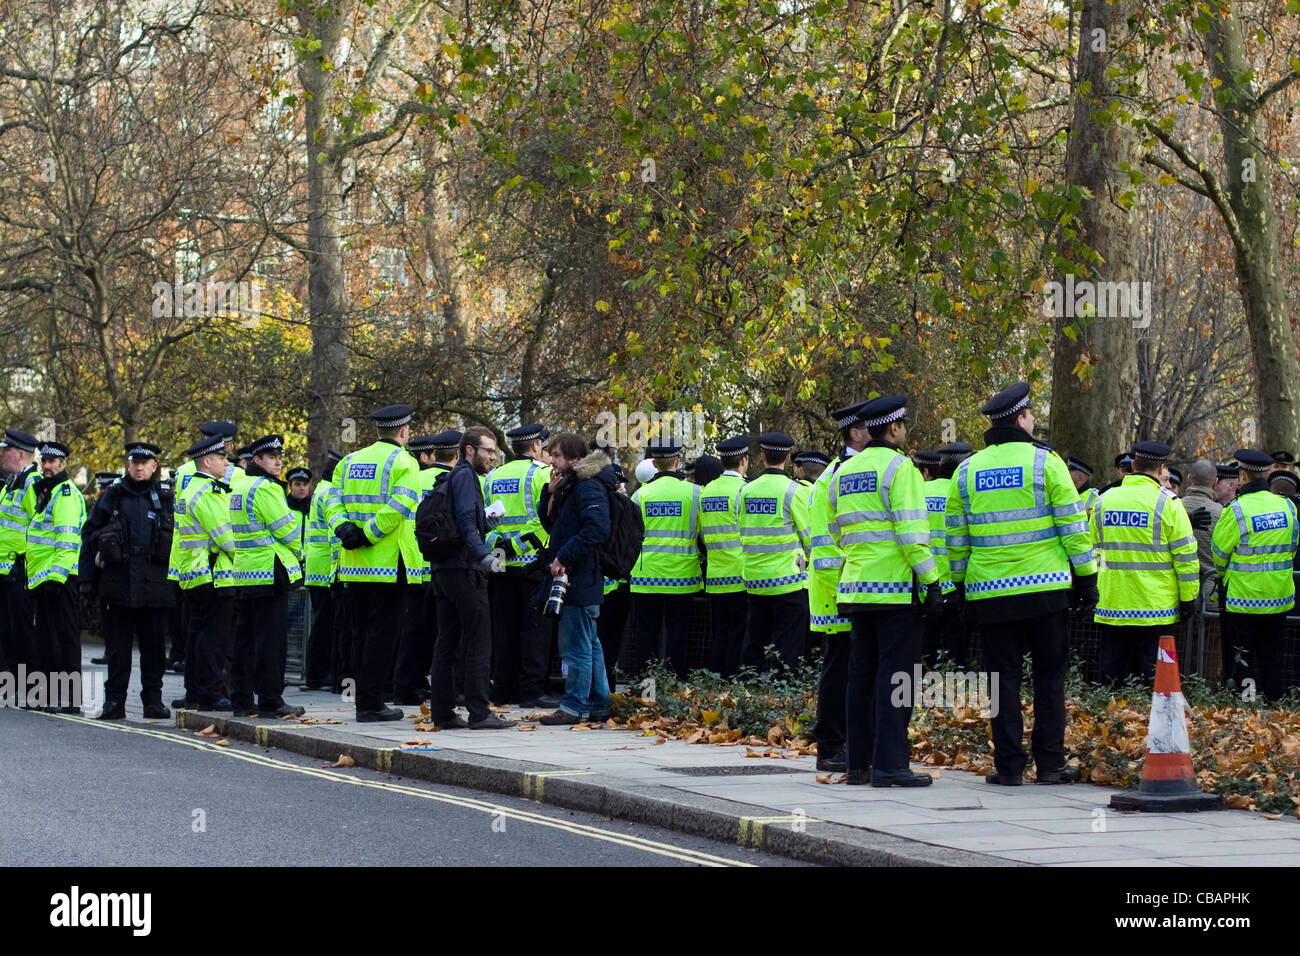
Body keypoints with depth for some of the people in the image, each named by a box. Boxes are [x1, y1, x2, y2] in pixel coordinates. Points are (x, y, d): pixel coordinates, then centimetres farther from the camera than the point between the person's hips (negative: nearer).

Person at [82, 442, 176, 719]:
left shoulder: (165, 498, 8)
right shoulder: (112, 496, 8)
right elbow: (89, 535, 9)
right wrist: (88, 579, 3)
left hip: (154, 582, 0)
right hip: (117, 580, 0)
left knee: (154, 644, 4)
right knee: (117, 645, 3)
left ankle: (153, 699, 12)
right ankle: (114, 700, 8)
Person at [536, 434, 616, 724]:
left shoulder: (589, 487, -15)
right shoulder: (568, 487, 18)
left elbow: (597, 529, -26)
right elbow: (550, 524, 22)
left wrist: (565, 557, -23)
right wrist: (550, 493, 7)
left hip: (581, 579, -11)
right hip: (575, 579, 11)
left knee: (575, 646, -7)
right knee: (589, 645, 14)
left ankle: (575, 706, -4)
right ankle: (598, 704, 20)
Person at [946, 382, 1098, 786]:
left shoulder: (966, 471, 7)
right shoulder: (1044, 462, -3)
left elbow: (956, 538, 11)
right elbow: (1073, 525, -4)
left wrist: (960, 586, 19)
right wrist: (1086, 579, 2)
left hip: (990, 592, 2)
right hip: (1046, 587, -2)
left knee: (1003, 676, 5)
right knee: (1050, 675, 6)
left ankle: (1009, 765, 3)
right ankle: (1050, 762, 4)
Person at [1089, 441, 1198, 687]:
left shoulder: (1103, 502, 6)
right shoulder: (1166, 503, -6)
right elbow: (1185, 555, -6)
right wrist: (1188, 597, 2)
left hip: (1110, 608, 3)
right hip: (1155, 608, -3)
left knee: (1109, 677, 7)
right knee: (1152, 679, 0)